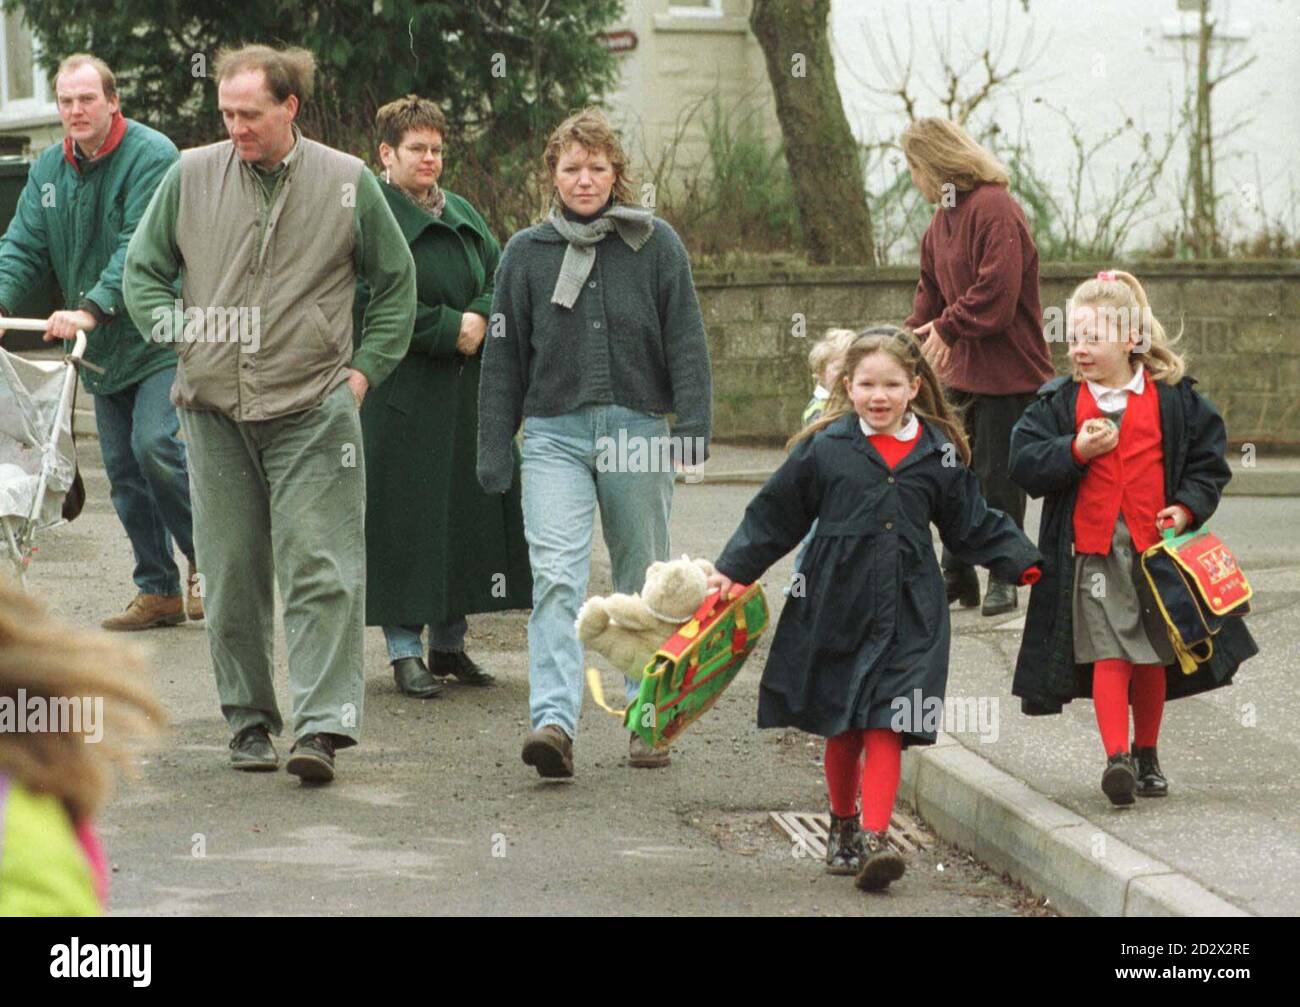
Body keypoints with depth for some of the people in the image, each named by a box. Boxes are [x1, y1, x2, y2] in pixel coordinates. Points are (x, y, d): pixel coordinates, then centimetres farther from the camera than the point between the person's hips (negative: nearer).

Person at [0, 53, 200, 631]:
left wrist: (91, 309, -34)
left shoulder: (151, 156, -14)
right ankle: (158, 592, 16)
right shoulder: (48, 170, 8)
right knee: (123, 471, 8)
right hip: (102, 350, 7)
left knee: (155, 445, -20)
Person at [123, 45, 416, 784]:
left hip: (313, 411, -2)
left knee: (321, 571, -10)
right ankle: (250, 720, 18)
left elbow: (397, 283, 14)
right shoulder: (191, 177, 6)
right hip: (215, 411, 2)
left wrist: (365, 368, 6)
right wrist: (176, 336, 2)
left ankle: (323, 727, -13)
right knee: (232, 576, 7)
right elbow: (143, 271, 16)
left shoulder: (348, 183, 3)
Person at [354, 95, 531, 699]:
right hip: (399, 394, -7)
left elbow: (501, 281, 13)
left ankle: (449, 643, 16)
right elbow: (377, 300, -14)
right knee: (403, 516, -6)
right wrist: (450, 329, -14)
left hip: (466, 393, 7)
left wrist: (480, 320, -8)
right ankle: (404, 651, -1)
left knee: (468, 510, 7)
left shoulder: (462, 214, 17)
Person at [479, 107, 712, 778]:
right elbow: (503, 358, 10)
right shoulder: (525, 253, 8)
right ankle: (554, 722, -26)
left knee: (643, 585, 9)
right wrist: (493, 451, 7)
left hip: (637, 433, 1)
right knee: (556, 577, -16)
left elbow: (686, 343, 3)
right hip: (554, 433, 0)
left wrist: (693, 428, -6)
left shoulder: (657, 246, 5)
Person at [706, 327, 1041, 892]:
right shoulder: (823, 449, -1)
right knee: (840, 729, 12)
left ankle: (873, 838, -13)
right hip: (836, 607, 0)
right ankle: (842, 828, 31)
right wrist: (734, 570, 4)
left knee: (885, 728, -10)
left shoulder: (940, 453, 4)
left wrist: (1022, 563, 7)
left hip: (908, 614, 0)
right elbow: (774, 516, 6)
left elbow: (972, 526, 14)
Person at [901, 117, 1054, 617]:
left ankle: (1003, 580, 8)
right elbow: (932, 293, 19)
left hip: (1007, 371, -9)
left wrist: (947, 328, -15)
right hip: (961, 369, 9)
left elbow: (996, 294, -23)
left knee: (997, 478, -2)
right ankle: (956, 575, 19)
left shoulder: (994, 210, -16)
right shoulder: (943, 218, 14)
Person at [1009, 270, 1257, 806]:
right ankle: (1117, 757, -17)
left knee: (1152, 658, 11)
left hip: (1157, 546, 1)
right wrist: (1077, 450, -18)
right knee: (1109, 655, -12)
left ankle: (1146, 756, 27)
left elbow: (1209, 457, 8)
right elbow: (1025, 464, -5)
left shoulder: (1174, 398, 1)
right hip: (1092, 550, -1)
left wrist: (1189, 506, -7)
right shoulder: (1058, 403, 2)